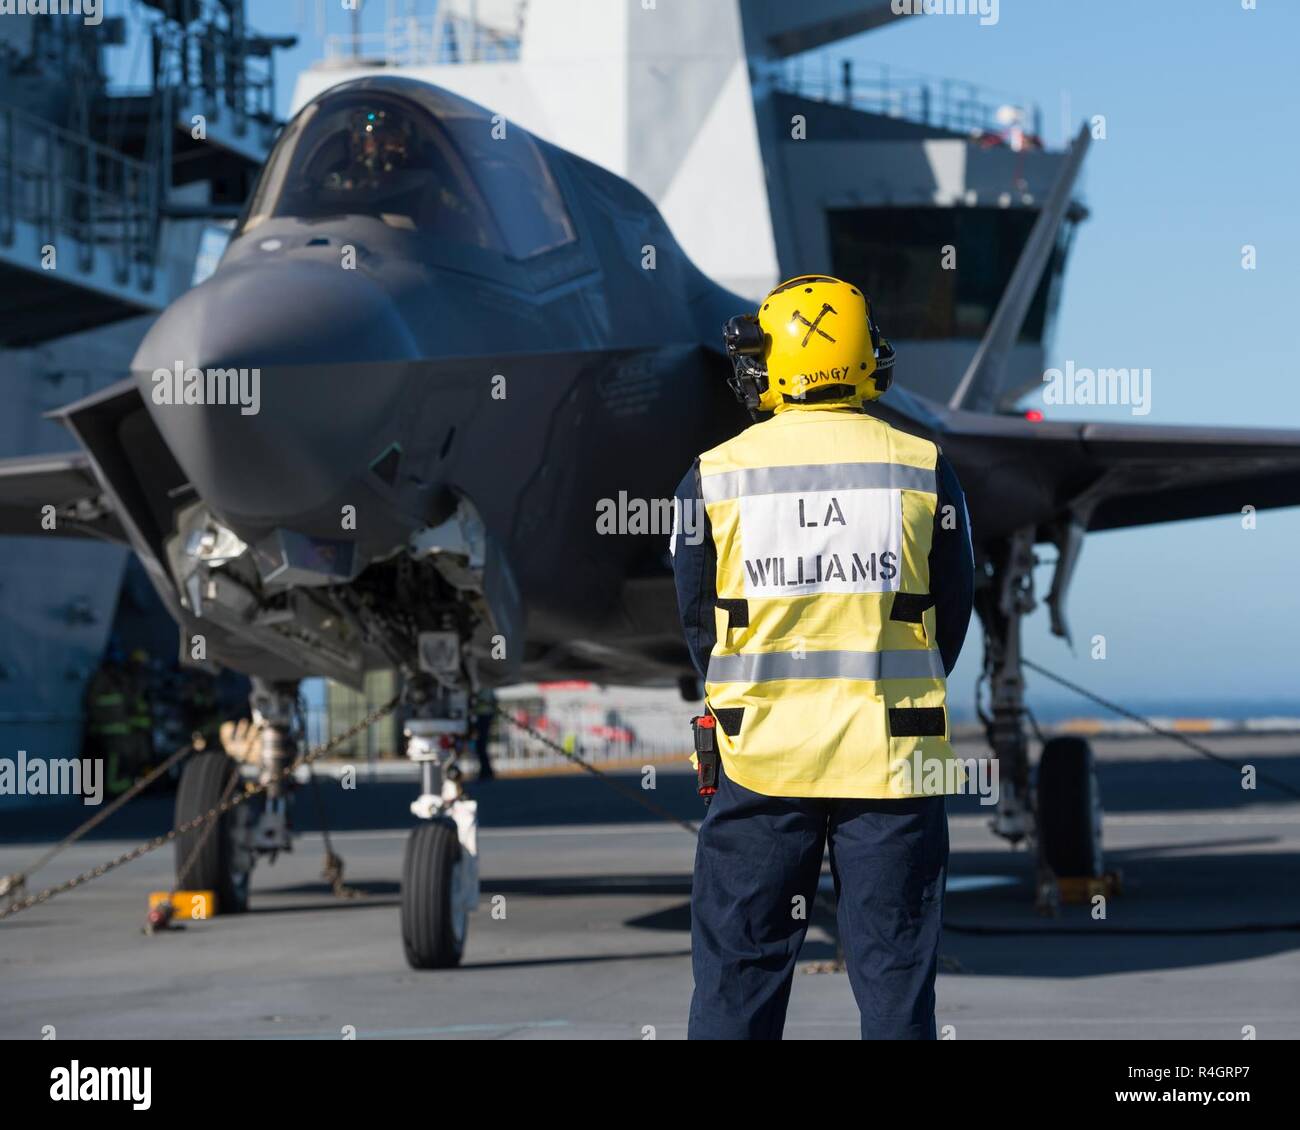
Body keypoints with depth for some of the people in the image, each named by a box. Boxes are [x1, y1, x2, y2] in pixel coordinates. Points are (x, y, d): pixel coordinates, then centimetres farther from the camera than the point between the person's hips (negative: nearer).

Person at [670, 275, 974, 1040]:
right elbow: (952, 617, 6)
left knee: (738, 963, 8)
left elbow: (698, 623, 7)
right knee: (895, 972, 6)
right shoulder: (925, 469, -1)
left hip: (761, 753, 0)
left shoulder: (716, 475, -2)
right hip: (893, 756, 0)